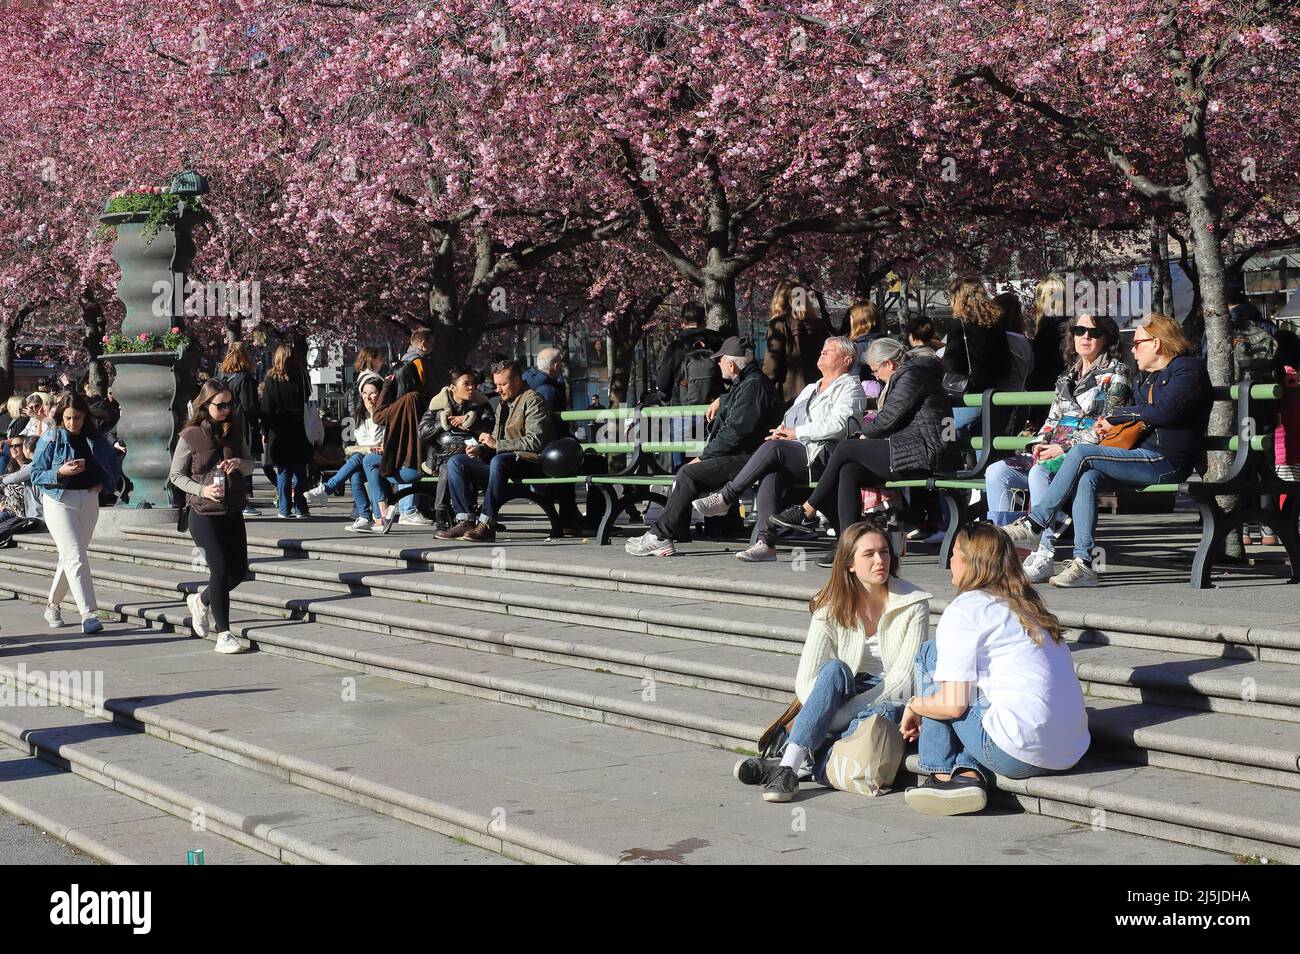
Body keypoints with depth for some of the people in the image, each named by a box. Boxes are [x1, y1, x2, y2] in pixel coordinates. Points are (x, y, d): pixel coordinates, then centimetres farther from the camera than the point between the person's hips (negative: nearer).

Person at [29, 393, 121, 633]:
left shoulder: (95, 440, 7)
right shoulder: (51, 439, -4)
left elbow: (112, 463, 22)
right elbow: (36, 475, -4)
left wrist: (103, 483, 5)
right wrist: (60, 472, -20)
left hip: (89, 501, 5)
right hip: (59, 501, -4)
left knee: (69, 556, 13)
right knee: (75, 555, -15)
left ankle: (53, 605, 30)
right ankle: (88, 613, -21)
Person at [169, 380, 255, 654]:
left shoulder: (235, 430, 6)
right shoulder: (190, 435, -7)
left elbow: (250, 465, 12)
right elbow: (176, 475, -2)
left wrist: (239, 463, -11)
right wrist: (201, 490, -18)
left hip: (233, 512, 5)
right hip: (204, 514, -5)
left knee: (239, 570, 6)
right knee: (221, 568, -10)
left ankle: (201, 600, 34)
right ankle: (223, 634, -1)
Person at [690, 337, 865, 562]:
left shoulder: (850, 387, 8)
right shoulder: (810, 389, 33)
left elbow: (836, 425, -9)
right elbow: (788, 420, 29)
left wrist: (795, 432, -8)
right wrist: (782, 431, 5)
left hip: (824, 457, -6)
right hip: (796, 457, 6)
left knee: (773, 447, -31)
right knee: (772, 472, -29)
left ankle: (726, 497, -23)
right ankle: (766, 542, -39)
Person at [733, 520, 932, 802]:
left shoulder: (913, 605, -6)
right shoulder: (832, 609, -2)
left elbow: (903, 678, -14)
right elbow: (805, 681, -9)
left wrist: (837, 715, -23)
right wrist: (821, 718, -29)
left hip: (891, 705, -2)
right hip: (845, 699, 2)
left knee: (881, 714, -37)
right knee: (833, 669, -31)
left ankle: (787, 766, -40)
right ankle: (790, 764, -43)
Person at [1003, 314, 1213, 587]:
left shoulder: (1189, 369, -2)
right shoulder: (1148, 376, 26)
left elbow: (1164, 411, -16)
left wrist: (1116, 416, -5)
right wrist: (1111, 424, 9)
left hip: (1167, 461, -8)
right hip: (1144, 456, 8)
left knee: (1081, 453, -21)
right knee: (1087, 477, -21)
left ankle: (1034, 524, -15)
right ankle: (1083, 563, -28)